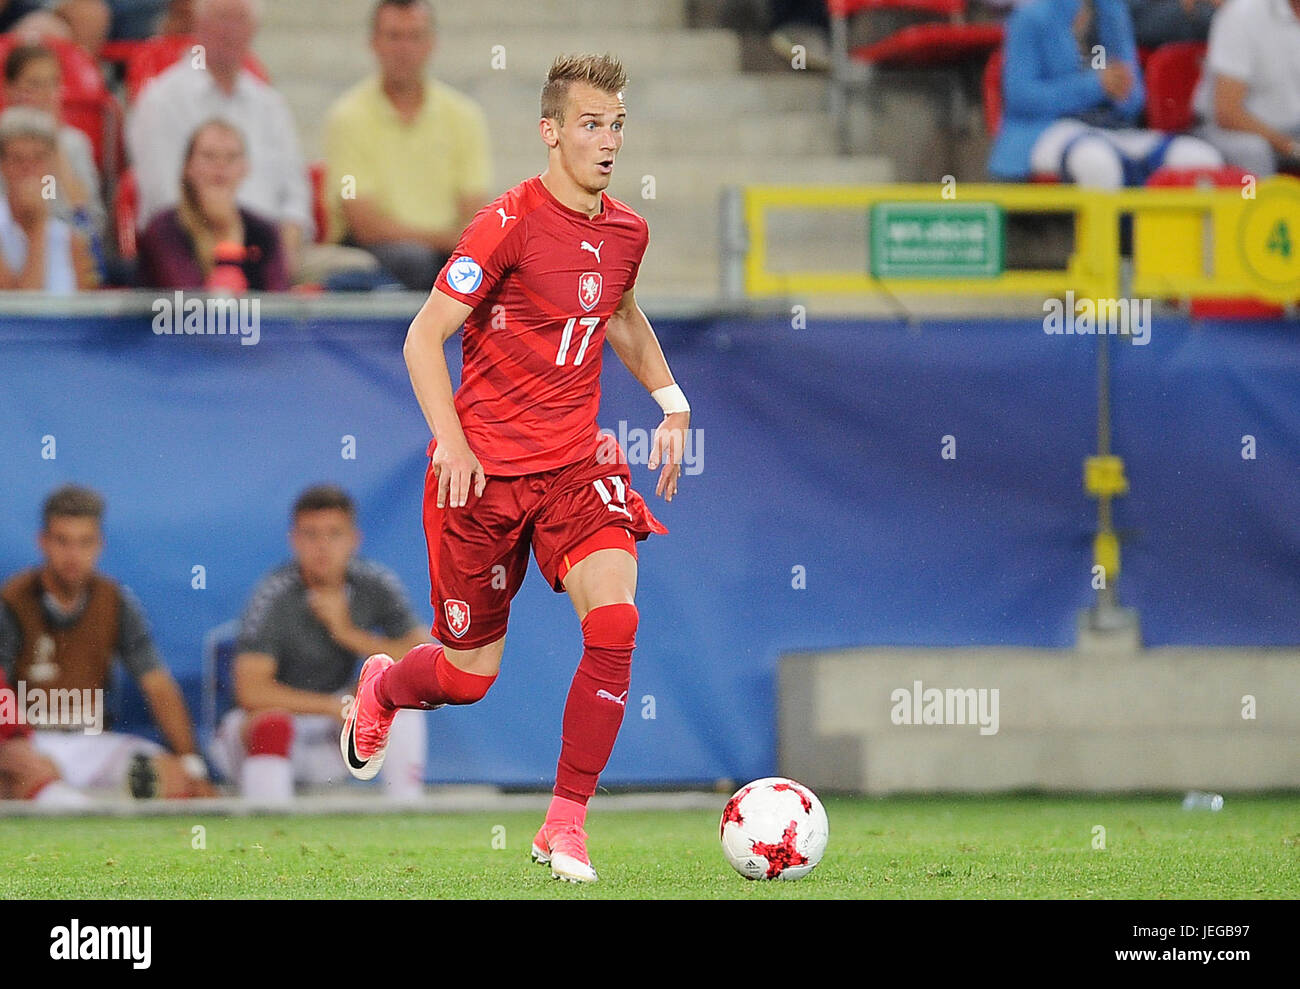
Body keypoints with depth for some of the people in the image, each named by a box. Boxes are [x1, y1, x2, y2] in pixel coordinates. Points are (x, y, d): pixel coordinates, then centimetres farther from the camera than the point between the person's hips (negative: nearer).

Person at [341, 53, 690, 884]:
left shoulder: (626, 232, 5)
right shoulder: (510, 225, -15)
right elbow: (424, 338, -11)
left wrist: (671, 401, 16)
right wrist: (451, 444, -20)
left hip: (574, 466, 4)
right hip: (483, 472, -4)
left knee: (615, 617, -21)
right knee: (470, 674, 6)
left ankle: (567, 822, -11)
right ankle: (383, 688, 44)